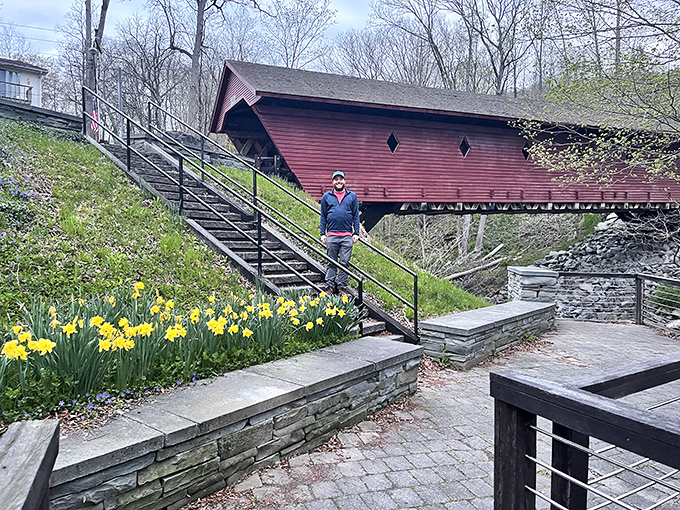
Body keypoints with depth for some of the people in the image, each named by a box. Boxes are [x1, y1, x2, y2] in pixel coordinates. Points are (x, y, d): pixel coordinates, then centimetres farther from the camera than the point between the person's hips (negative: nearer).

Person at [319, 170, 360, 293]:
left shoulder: (352, 196, 10)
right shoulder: (326, 196, 11)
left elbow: (356, 216, 9)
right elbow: (323, 216, 11)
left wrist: (356, 233, 2)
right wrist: (322, 234, 4)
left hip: (347, 235, 0)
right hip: (331, 235, 0)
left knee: (344, 263, 1)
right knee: (332, 263, 5)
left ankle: (342, 286, 8)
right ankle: (330, 285, 10)